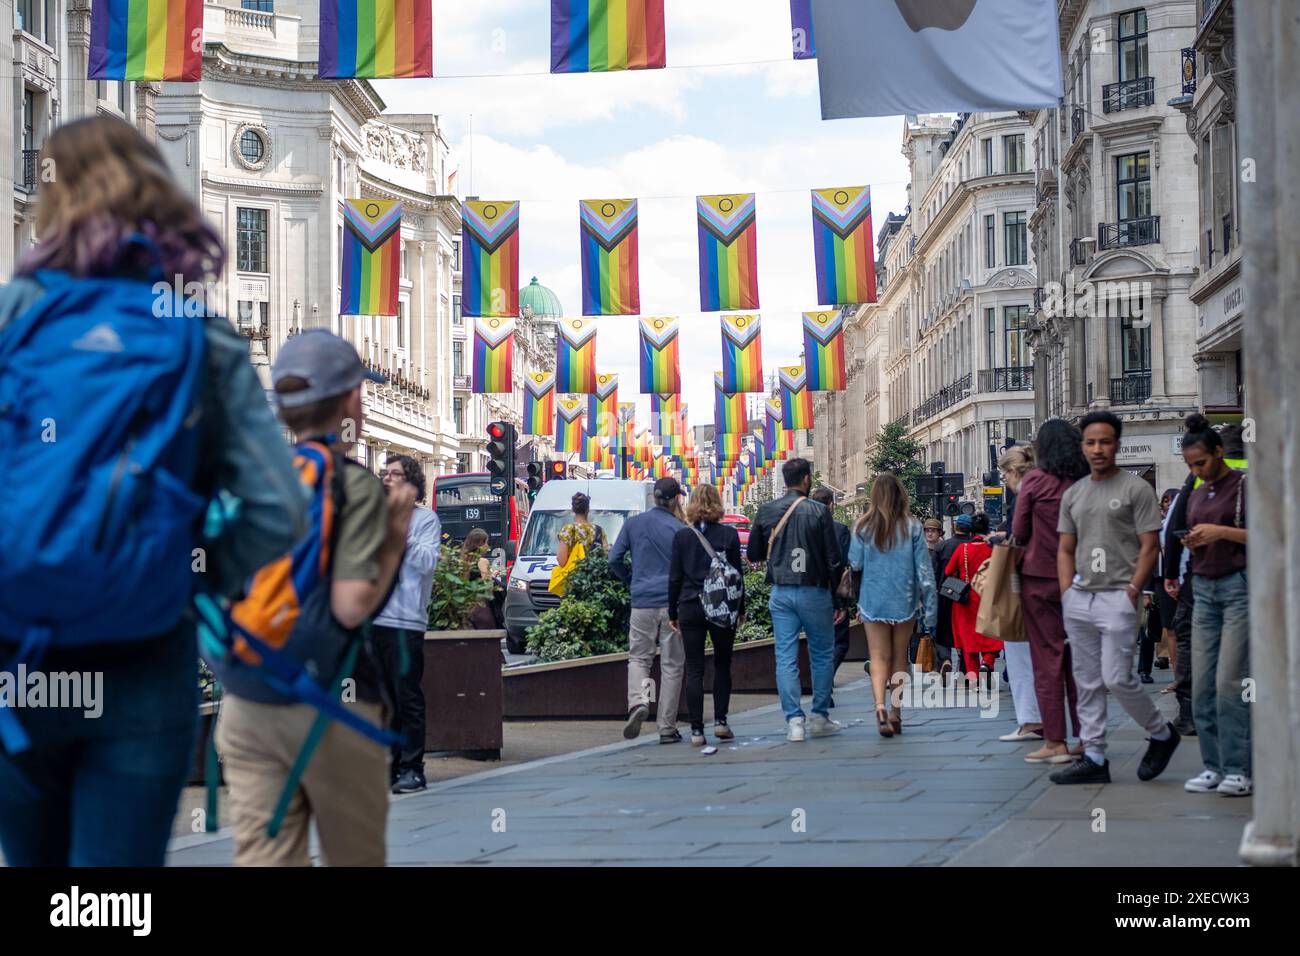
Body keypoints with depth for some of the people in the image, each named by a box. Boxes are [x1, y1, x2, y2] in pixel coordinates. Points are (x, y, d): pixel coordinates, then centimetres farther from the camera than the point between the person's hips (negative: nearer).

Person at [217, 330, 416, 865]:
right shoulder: (355, 484, -10)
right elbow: (352, 605, -19)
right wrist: (395, 542, -5)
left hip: (246, 702, 5)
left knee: (262, 858, 5)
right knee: (355, 857, 12)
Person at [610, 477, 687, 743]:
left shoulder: (633, 524, 5)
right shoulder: (679, 529, -4)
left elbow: (614, 559, 7)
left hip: (642, 602, 2)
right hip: (672, 602, -2)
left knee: (638, 657, 12)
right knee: (672, 664, 4)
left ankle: (638, 701, -17)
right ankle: (667, 727, 5)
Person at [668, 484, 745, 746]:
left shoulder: (682, 536, -1)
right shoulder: (729, 534, -2)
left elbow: (674, 577, 2)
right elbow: (738, 574, 1)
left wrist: (672, 612, 8)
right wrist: (741, 608, 11)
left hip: (690, 607, 0)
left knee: (694, 669, 2)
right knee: (722, 665, 15)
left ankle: (697, 730, -2)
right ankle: (720, 721, 10)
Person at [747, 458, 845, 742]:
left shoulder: (766, 511, 1)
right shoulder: (818, 512, -8)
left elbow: (753, 554, 9)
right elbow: (834, 560, -7)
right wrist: (837, 600, 1)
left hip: (780, 593, 3)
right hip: (814, 591, -3)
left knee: (785, 658, 4)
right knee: (822, 655, 12)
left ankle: (794, 721, -2)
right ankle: (820, 717, 15)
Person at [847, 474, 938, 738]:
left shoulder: (863, 527, -5)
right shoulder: (912, 527, -5)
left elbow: (855, 563, 0)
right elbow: (924, 570, -4)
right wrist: (930, 609, 0)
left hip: (873, 601, 0)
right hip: (905, 602, 1)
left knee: (879, 657, 2)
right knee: (899, 657, 13)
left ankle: (880, 707, -21)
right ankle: (896, 714, 17)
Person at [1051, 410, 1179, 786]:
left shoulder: (1136, 488, -2)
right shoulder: (1073, 494, 15)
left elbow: (1149, 547, -6)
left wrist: (1131, 592, -13)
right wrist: (1067, 592, 6)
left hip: (1117, 597, -6)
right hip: (1079, 599, 6)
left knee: (1117, 678, -11)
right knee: (1087, 684, 7)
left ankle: (1161, 733, 11)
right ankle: (1094, 758, 12)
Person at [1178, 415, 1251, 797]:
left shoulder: (1245, 486, -4)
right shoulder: (1195, 497, 17)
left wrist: (1222, 531, -18)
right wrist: (1190, 543, 6)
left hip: (1239, 586, -7)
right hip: (1205, 590, 7)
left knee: (1230, 682, -11)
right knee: (1202, 684, 1)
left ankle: (1238, 769, -6)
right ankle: (1213, 765, 7)